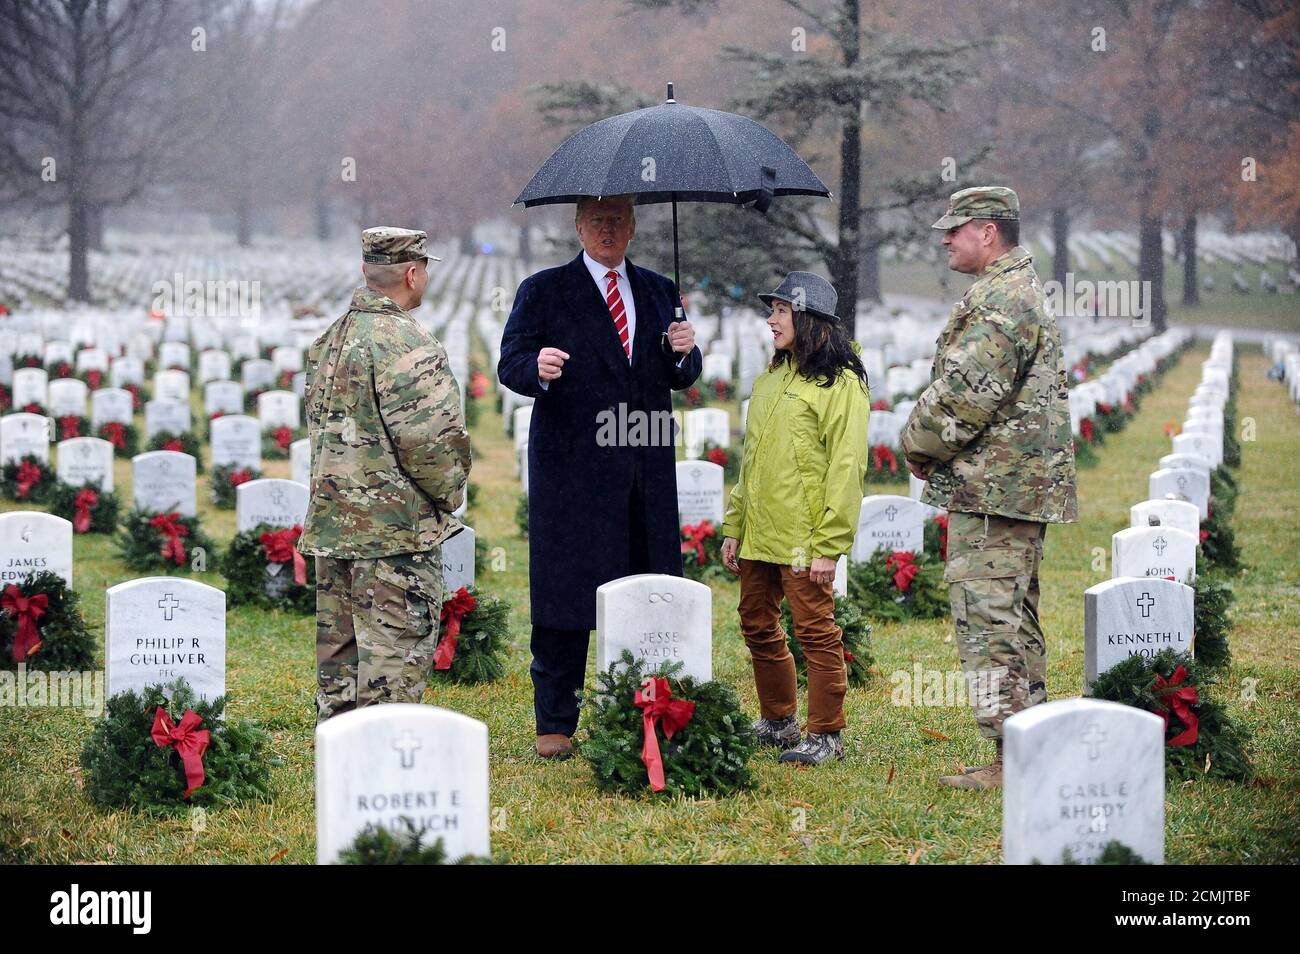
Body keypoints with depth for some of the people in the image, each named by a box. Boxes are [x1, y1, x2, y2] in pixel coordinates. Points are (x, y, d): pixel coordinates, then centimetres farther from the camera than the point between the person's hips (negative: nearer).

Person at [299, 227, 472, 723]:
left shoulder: (328, 341, 12)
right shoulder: (405, 342, -17)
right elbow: (433, 436, -21)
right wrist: (446, 496, -5)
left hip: (331, 526, 9)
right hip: (397, 532, -9)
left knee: (338, 652, 15)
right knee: (394, 661, -4)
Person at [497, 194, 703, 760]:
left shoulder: (657, 291, 17)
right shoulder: (544, 290, 5)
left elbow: (681, 378, 15)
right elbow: (510, 364, -2)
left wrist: (683, 353, -7)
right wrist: (537, 368, -24)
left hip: (646, 469, 4)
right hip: (571, 468, -4)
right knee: (565, 596, -3)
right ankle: (554, 724, 4)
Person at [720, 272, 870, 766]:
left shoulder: (840, 385, -9)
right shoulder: (770, 380, 16)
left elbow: (846, 469, -14)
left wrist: (829, 545, -18)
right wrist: (733, 528, 15)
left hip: (804, 538, -8)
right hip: (757, 536, 8)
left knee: (815, 631, -2)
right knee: (758, 627, 14)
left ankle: (826, 735, 7)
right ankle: (777, 722, 29)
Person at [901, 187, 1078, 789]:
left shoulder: (998, 300, -16)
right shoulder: (1025, 293, 20)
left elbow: (964, 395, -21)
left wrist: (918, 445, -5)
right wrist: (932, 445, 15)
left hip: (990, 489, -11)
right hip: (1024, 487, 11)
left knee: (988, 621, -10)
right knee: (1015, 620, 16)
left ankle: (1011, 761, -11)